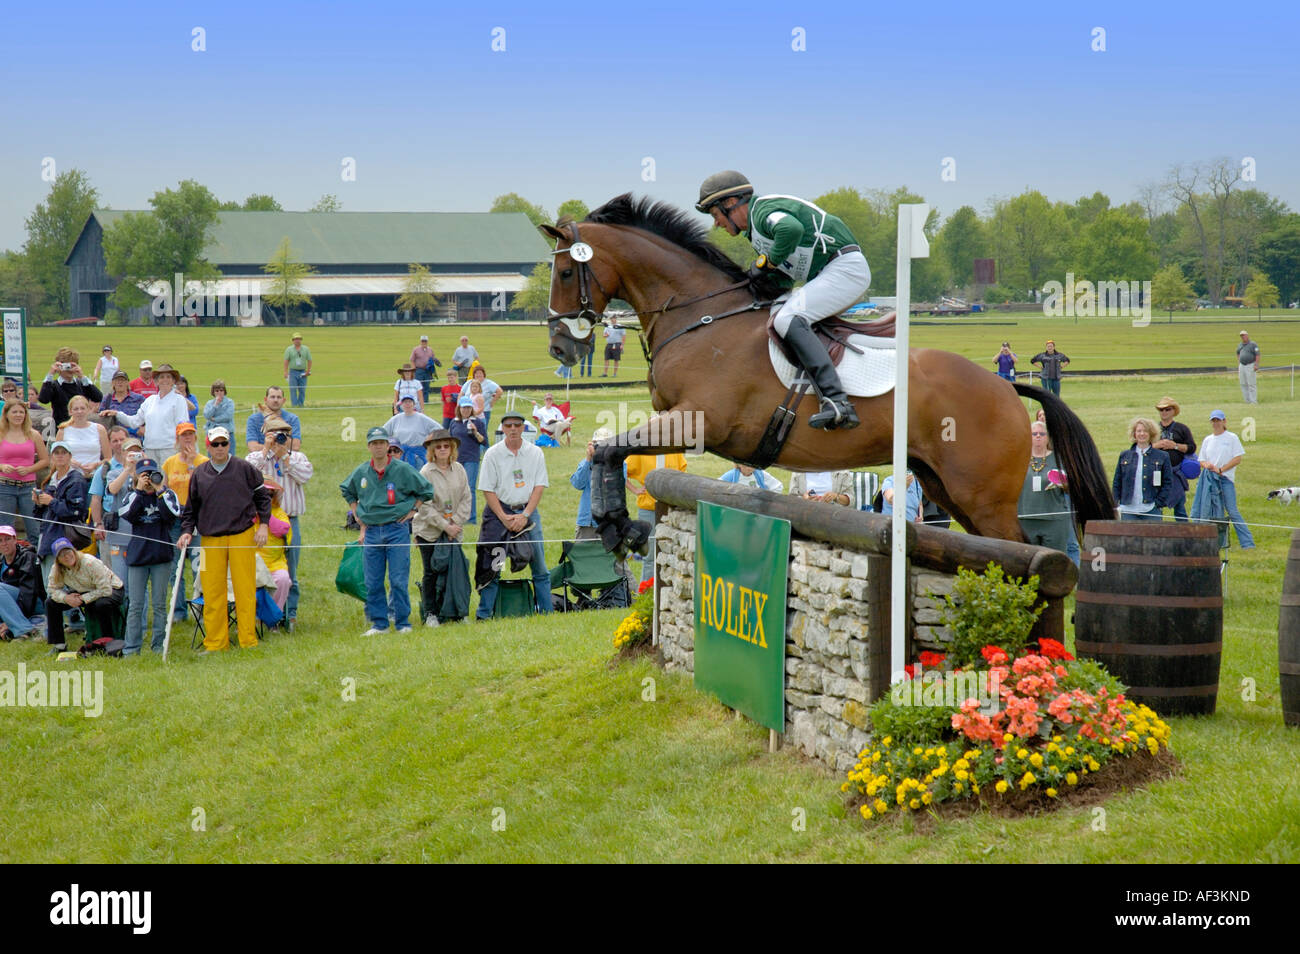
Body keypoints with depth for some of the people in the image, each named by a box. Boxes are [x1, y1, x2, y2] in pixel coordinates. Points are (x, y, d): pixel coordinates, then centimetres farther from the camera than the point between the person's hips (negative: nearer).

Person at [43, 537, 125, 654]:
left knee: (101, 604, -41)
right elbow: (54, 590, -3)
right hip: (84, 592, 6)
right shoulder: (55, 570, -12)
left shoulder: (90, 563, -30)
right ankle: (59, 644, 1)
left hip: (112, 589, -6)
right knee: (51, 602, -6)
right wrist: (66, 598, -24)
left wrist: (83, 599, -30)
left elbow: (105, 590, -30)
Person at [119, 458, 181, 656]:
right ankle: (131, 648, 2)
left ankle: (159, 645, 12)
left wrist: (160, 490, -13)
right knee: (135, 605, 0)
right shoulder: (133, 495, 9)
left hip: (161, 556, -1)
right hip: (137, 556, 1)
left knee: (159, 604, 4)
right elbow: (127, 514, -11)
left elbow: (172, 515, -13)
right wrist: (139, 490, -12)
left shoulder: (167, 494, 5)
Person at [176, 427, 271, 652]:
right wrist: (187, 531, 4)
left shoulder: (245, 469, 5)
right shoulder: (199, 474, 10)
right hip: (211, 539, 2)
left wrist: (263, 525, 1)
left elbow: (262, 496, 10)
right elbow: (191, 507, 17)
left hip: (242, 535, -2)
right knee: (212, 591, -1)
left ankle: (248, 640, 5)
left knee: (245, 588, -2)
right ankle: (215, 643, 5)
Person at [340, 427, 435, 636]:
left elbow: (426, 491, 6)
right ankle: (378, 623, 12)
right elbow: (347, 492, 27)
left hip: (397, 530, -3)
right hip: (371, 531, 3)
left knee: (399, 581, -5)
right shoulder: (361, 473, 7)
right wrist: (358, 516, 17)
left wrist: (412, 511, 0)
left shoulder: (403, 470, -3)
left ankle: (403, 623, 3)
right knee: (372, 583, 4)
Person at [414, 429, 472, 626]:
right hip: (429, 530, -3)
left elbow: (466, 498, 6)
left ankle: (454, 612, 12)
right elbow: (425, 506, -11)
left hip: (454, 530, 3)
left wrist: (456, 522, -6)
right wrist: (445, 526, -14)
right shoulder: (426, 473, -8)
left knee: (454, 569, 1)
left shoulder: (459, 470, 4)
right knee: (432, 572, 0)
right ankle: (429, 613, 10)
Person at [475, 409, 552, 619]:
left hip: (527, 510, 2)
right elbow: (487, 490, -3)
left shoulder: (535, 453, 4)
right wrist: (504, 518, -11)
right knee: (491, 565, -4)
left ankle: (545, 610, 14)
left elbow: (539, 487, 1)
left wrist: (524, 515, -10)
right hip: (499, 511, -2)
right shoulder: (493, 454, -1)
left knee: (539, 564, 4)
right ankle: (484, 614, 1)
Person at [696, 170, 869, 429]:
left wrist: (767, 261, -18)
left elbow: (791, 229, -34)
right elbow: (783, 281, 23)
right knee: (778, 315, 17)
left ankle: (837, 402, -36)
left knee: (788, 320, -24)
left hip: (845, 267, -11)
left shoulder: (763, 209, -10)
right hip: (836, 273, 11)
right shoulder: (755, 230, 22)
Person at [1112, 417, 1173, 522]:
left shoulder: (1162, 457, 5)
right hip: (1128, 511, 1)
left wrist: (1158, 503, -5)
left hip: (1151, 510, -1)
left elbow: (1168, 482, 5)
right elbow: (1116, 483, 12)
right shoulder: (1124, 456, 10)